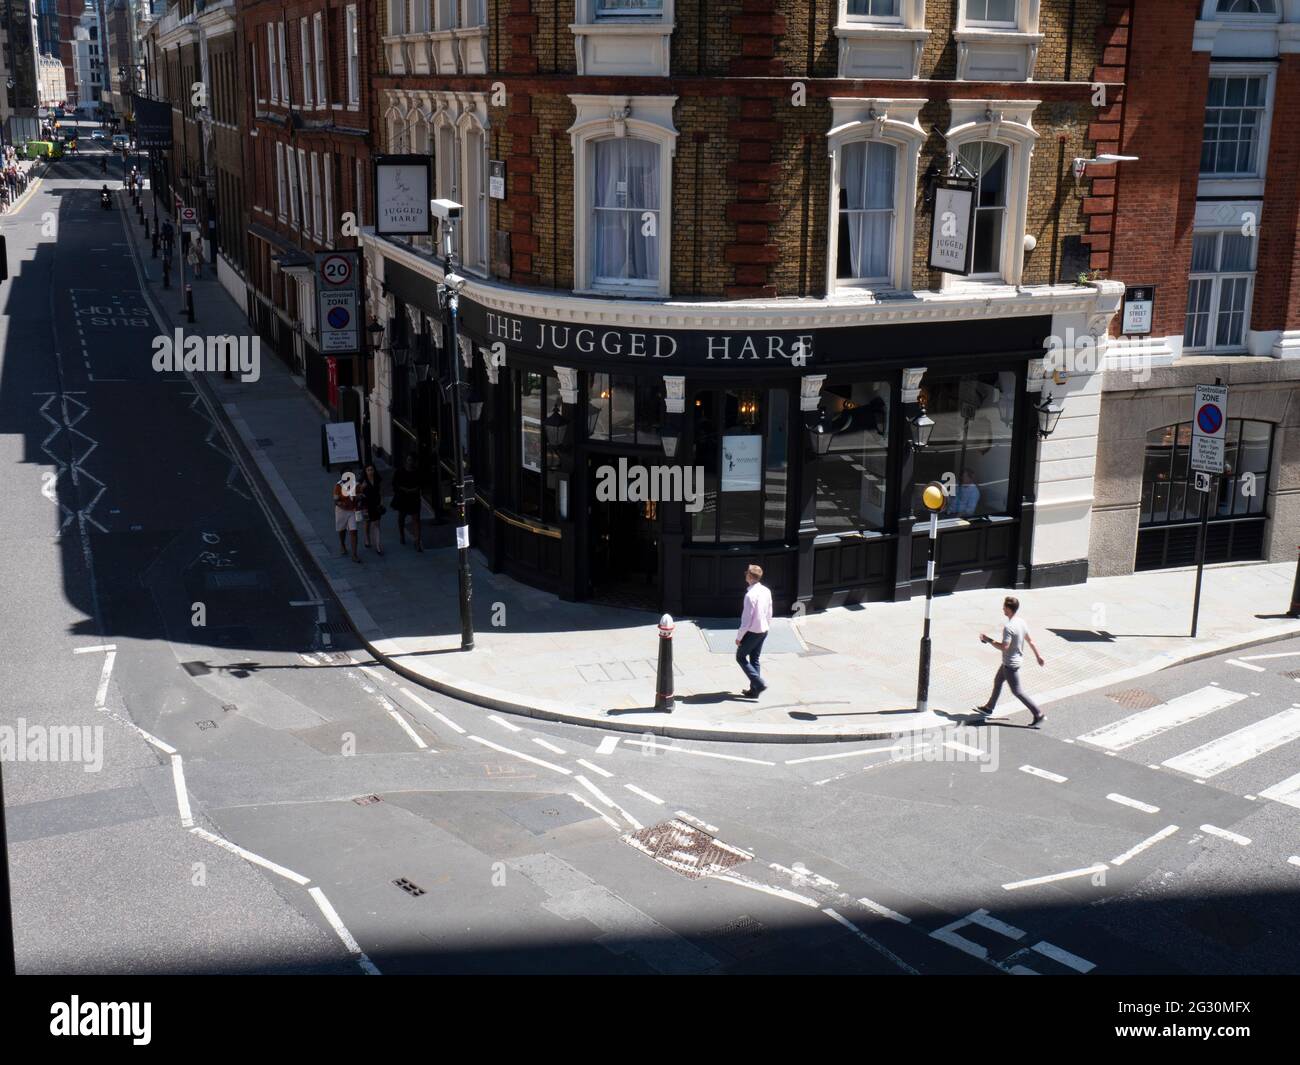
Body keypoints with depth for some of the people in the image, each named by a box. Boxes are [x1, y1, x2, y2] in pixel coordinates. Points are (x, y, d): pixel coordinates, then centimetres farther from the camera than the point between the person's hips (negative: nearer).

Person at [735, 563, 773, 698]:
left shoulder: (750, 595, -24)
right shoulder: (766, 591, 2)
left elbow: (747, 620, -22)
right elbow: (769, 613, 11)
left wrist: (739, 637, -13)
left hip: (752, 632, -8)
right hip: (763, 631, 8)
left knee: (741, 657, 8)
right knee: (754, 659, 17)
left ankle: (759, 683, -3)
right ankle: (754, 690, 18)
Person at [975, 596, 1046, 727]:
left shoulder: (1008, 627, -27)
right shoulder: (1021, 622, 0)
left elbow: (1004, 647, -28)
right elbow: (1030, 640, 10)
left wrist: (988, 640, -17)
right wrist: (1038, 655, 20)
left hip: (1010, 663, -10)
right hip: (1017, 659, 10)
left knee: (1017, 691, 0)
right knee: (997, 681, 24)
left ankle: (1039, 715, 1)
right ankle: (989, 707, 39)